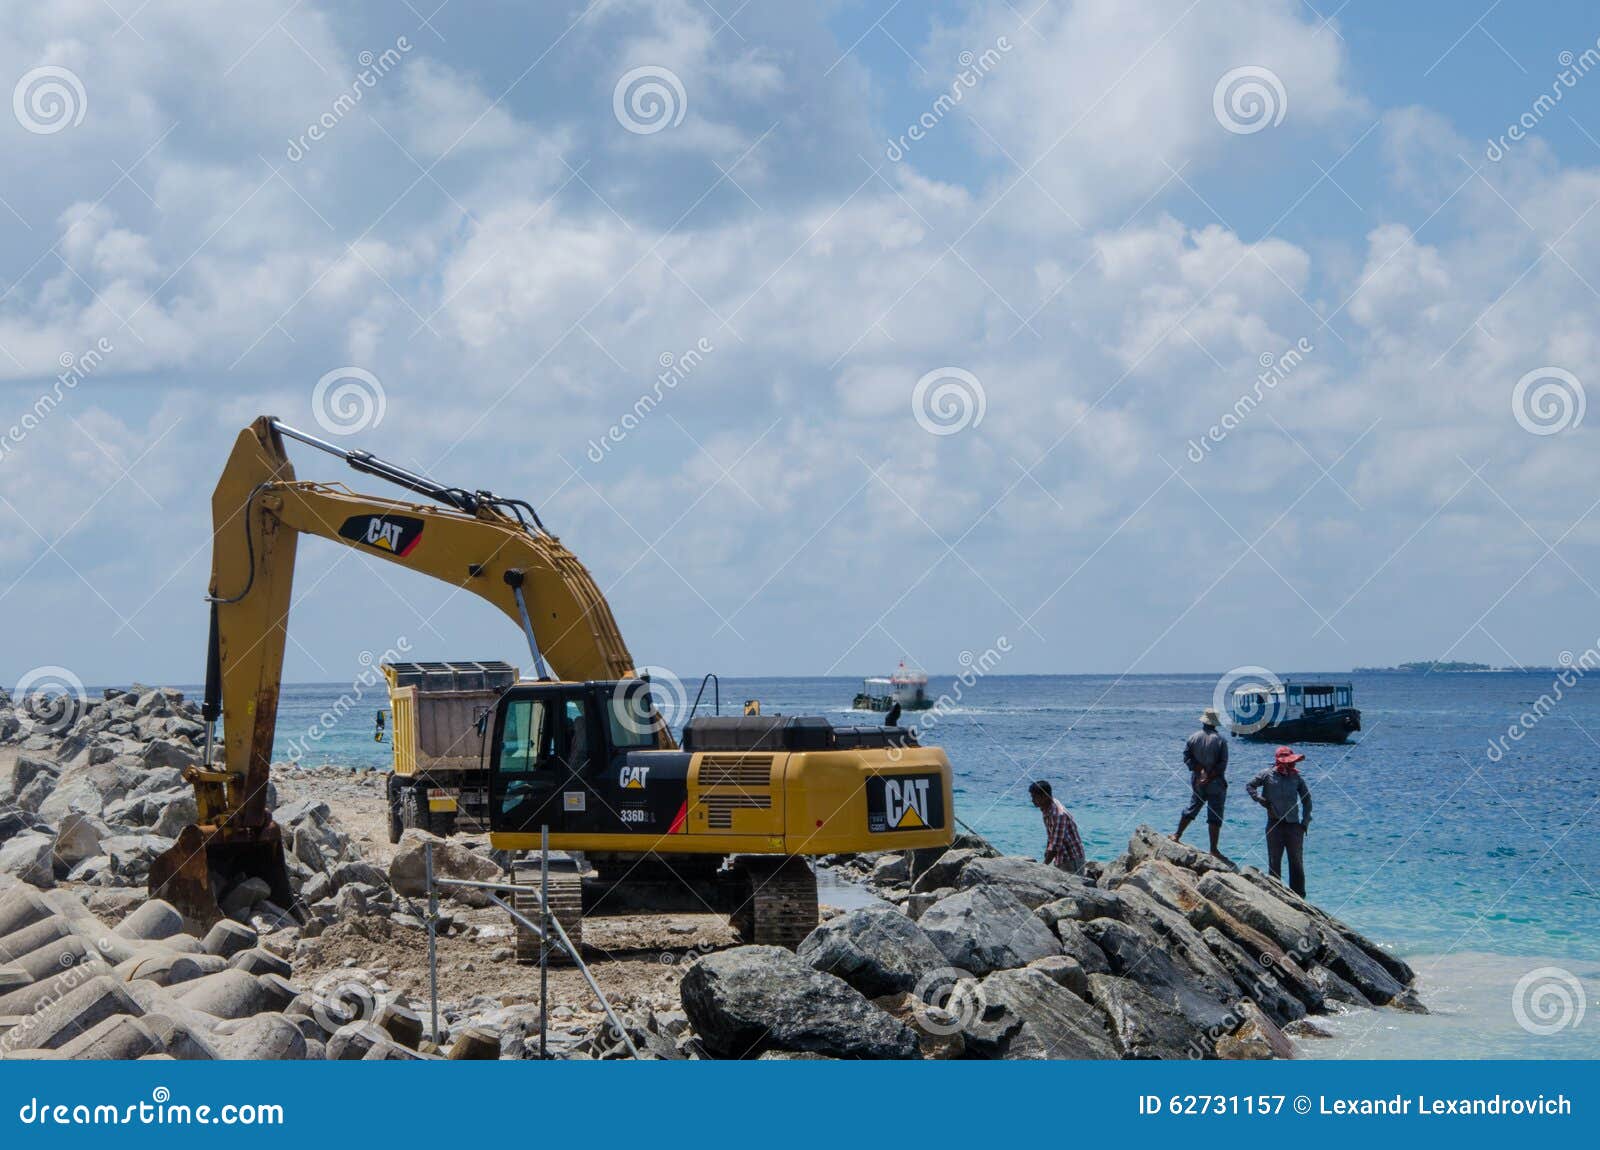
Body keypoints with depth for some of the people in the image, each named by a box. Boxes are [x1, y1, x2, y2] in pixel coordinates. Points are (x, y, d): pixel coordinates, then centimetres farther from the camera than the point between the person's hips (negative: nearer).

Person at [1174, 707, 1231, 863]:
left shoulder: (1194, 737, -1)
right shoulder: (1220, 740, -11)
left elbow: (1187, 757, -4)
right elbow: (1222, 765, -13)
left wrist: (1200, 770, -7)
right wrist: (1209, 777, -11)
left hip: (1197, 781, 4)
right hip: (1216, 784, -4)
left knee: (1191, 808, 22)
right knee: (1215, 816, 0)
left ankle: (1177, 836, 29)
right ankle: (1214, 849, -1)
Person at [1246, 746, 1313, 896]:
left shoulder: (1296, 777, 5)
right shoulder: (1268, 775, 0)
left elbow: (1307, 799, 11)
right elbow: (1249, 785, 9)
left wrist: (1305, 821, 5)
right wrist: (1259, 798, -6)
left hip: (1294, 824, 1)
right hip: (1275, 824, -1)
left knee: (1296, 861, 2)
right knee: (1274, 861, 3)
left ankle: (1298, 894, 8)